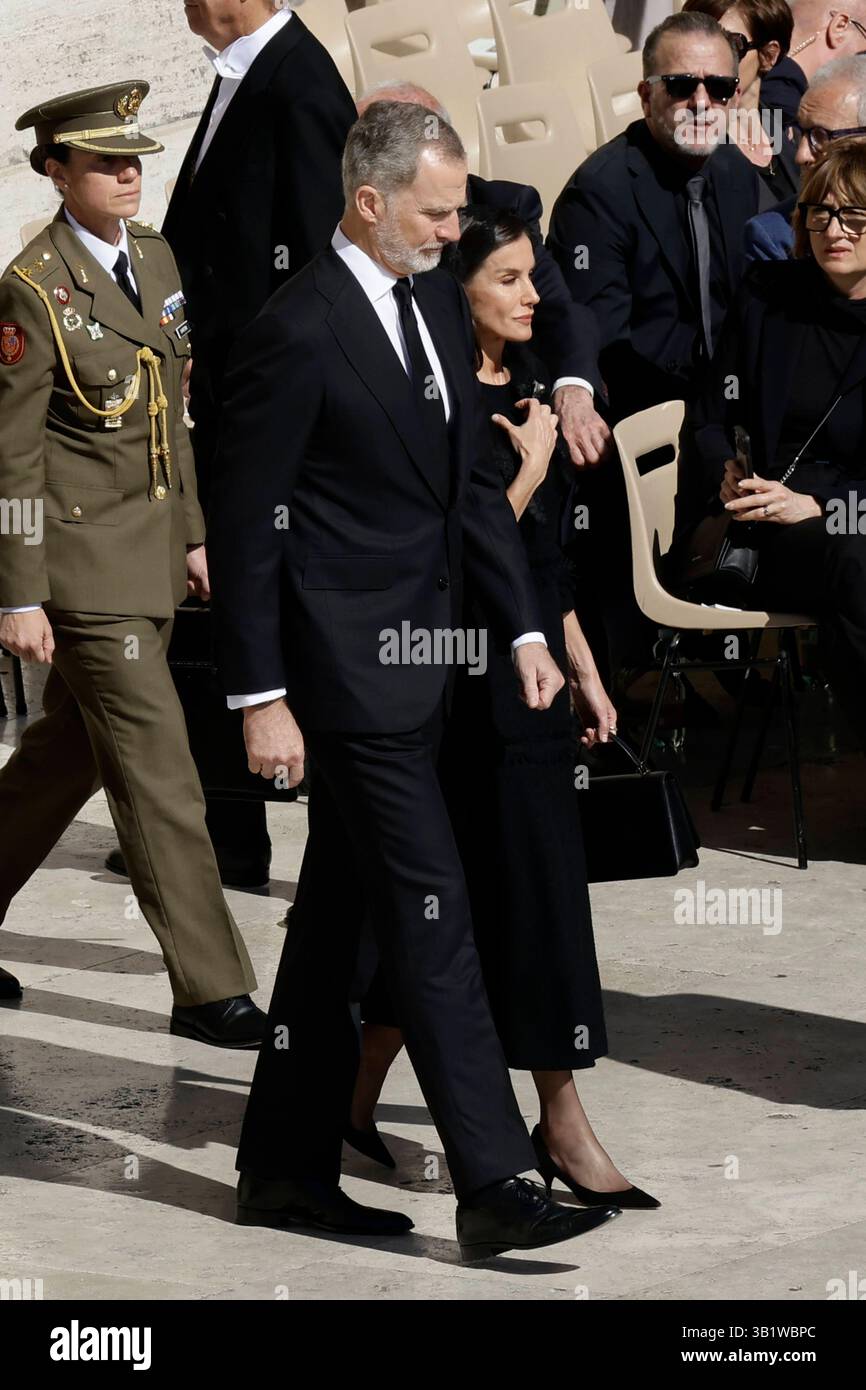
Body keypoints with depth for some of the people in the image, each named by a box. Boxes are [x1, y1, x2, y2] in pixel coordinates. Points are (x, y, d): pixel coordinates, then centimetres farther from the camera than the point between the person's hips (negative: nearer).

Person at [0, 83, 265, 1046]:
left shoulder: (154, 258, 9)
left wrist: (192, 532, 18)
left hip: (149, 547, 8)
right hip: (83, 558, -8)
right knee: (157, 769, -6)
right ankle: (209, 990, -2)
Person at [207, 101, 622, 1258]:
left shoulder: (439, 303, 10)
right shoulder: (299, 333, -15)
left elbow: (472, 480, 16)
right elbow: (245, 525, -13)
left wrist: (524, 627, 9)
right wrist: (260, 698, -14)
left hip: (417, 659, 9)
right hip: (350, 667, -9)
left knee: (338, 912, 14)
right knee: (431, 913, -9)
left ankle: (286, 1169, 23)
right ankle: (494, 1187, -7)